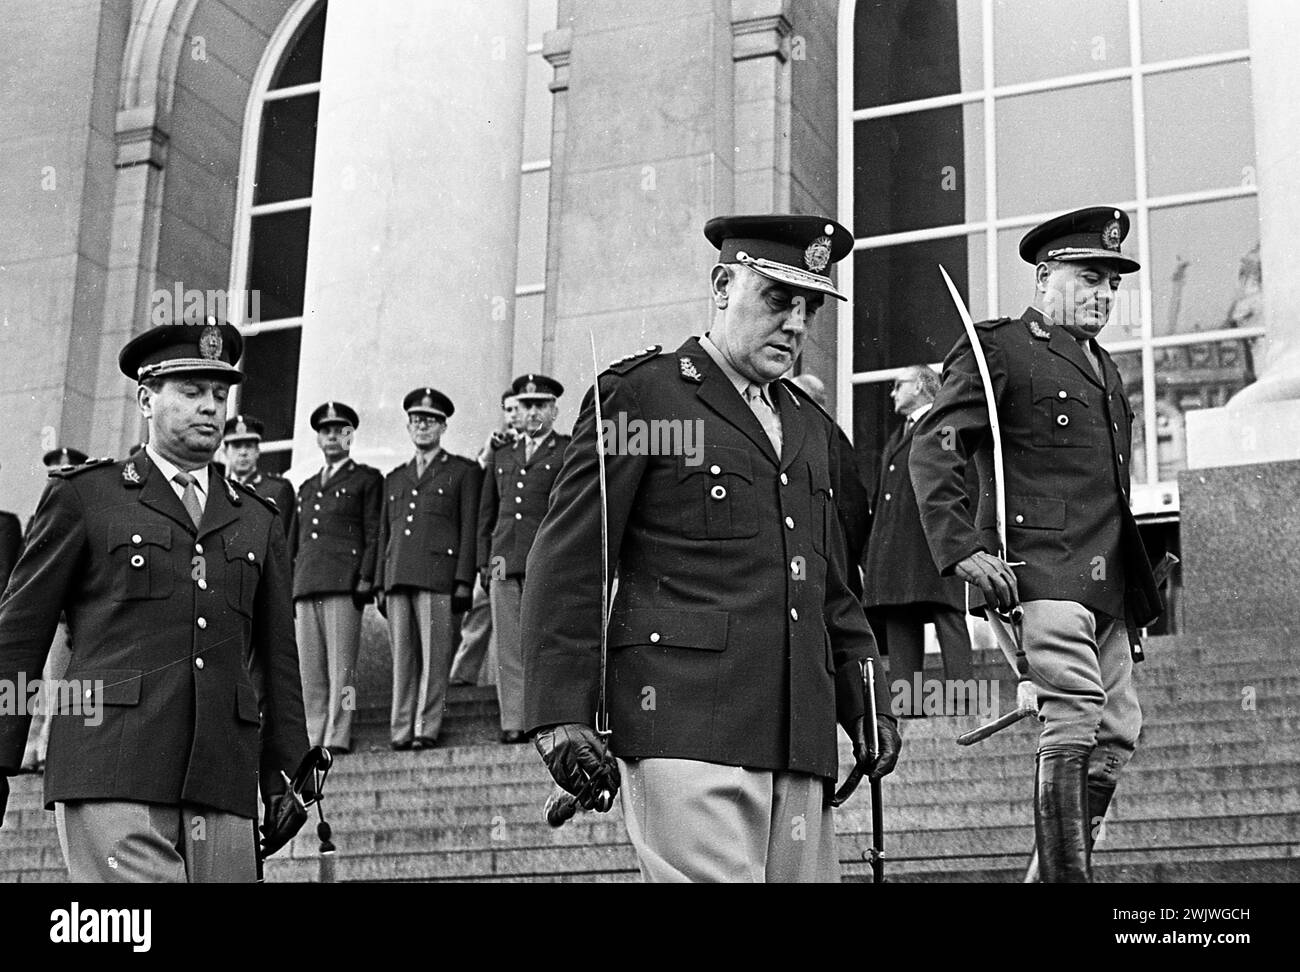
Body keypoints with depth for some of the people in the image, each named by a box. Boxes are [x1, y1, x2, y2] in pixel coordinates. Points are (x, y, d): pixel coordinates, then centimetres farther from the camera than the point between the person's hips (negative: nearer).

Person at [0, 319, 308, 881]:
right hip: (112, 776, -4)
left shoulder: (257, 522, 20)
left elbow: (278, 665, 20)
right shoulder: (83, 496, 10)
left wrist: (287, 780, 11)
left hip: (222, 788, 4)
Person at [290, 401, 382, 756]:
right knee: (310, 671, 1)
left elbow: (374, 534, 1)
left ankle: (337, 740, -13)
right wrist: (289, 590, 15)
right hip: (306, 588, 6)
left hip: (344, 583, -6)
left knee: (341, 666, -10)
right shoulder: (307, 488, 27)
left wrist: (365, 580, -10)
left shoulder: (367, 479, 10)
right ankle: (315, 741, 3)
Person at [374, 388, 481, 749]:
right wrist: (380, 584, 13)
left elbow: (470, 529, 2)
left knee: (434, 656, -8)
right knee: (403, 657, 2)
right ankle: (401, 731, 3)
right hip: (398, 579, 4)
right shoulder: (395, 479, 25)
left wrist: (463, 581, -8)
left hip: (438, 576, -4)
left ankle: (426, 729, -7)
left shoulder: (463, 471, 10)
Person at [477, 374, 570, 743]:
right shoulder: (501, 456, 22)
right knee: (509, 650, 0)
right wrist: (484, 562, 15)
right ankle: (514, 723, 1)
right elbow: (487, 514, 24)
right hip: (505, 564, 4)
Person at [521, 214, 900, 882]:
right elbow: (568, 563, -3)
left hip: (799, 739, 7)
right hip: (685, 727, -7)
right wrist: (560, 716, -11)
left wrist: (868, 704, 17)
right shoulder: (637, 394, 2)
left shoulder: (811, 426, 24)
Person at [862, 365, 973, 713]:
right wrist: (868, 554, 17)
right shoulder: (895, 440, 28)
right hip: (895, 556, 8)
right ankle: (905, 707, 2)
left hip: (934, 547, -8)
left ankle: (962, 703, -15)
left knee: (948, 622, -11)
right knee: (899, 632, 3)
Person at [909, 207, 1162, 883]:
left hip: (1108, 583, 9)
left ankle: (1047, 874, 19)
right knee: (1075, 717, -18)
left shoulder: (1106, 369, 23)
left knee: (1116, 732, 8)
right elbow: (930, 451, -9)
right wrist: (964, 549, -18)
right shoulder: (996, 349, -1)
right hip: (1042, 570, -8)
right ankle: (1065, 874, -14)